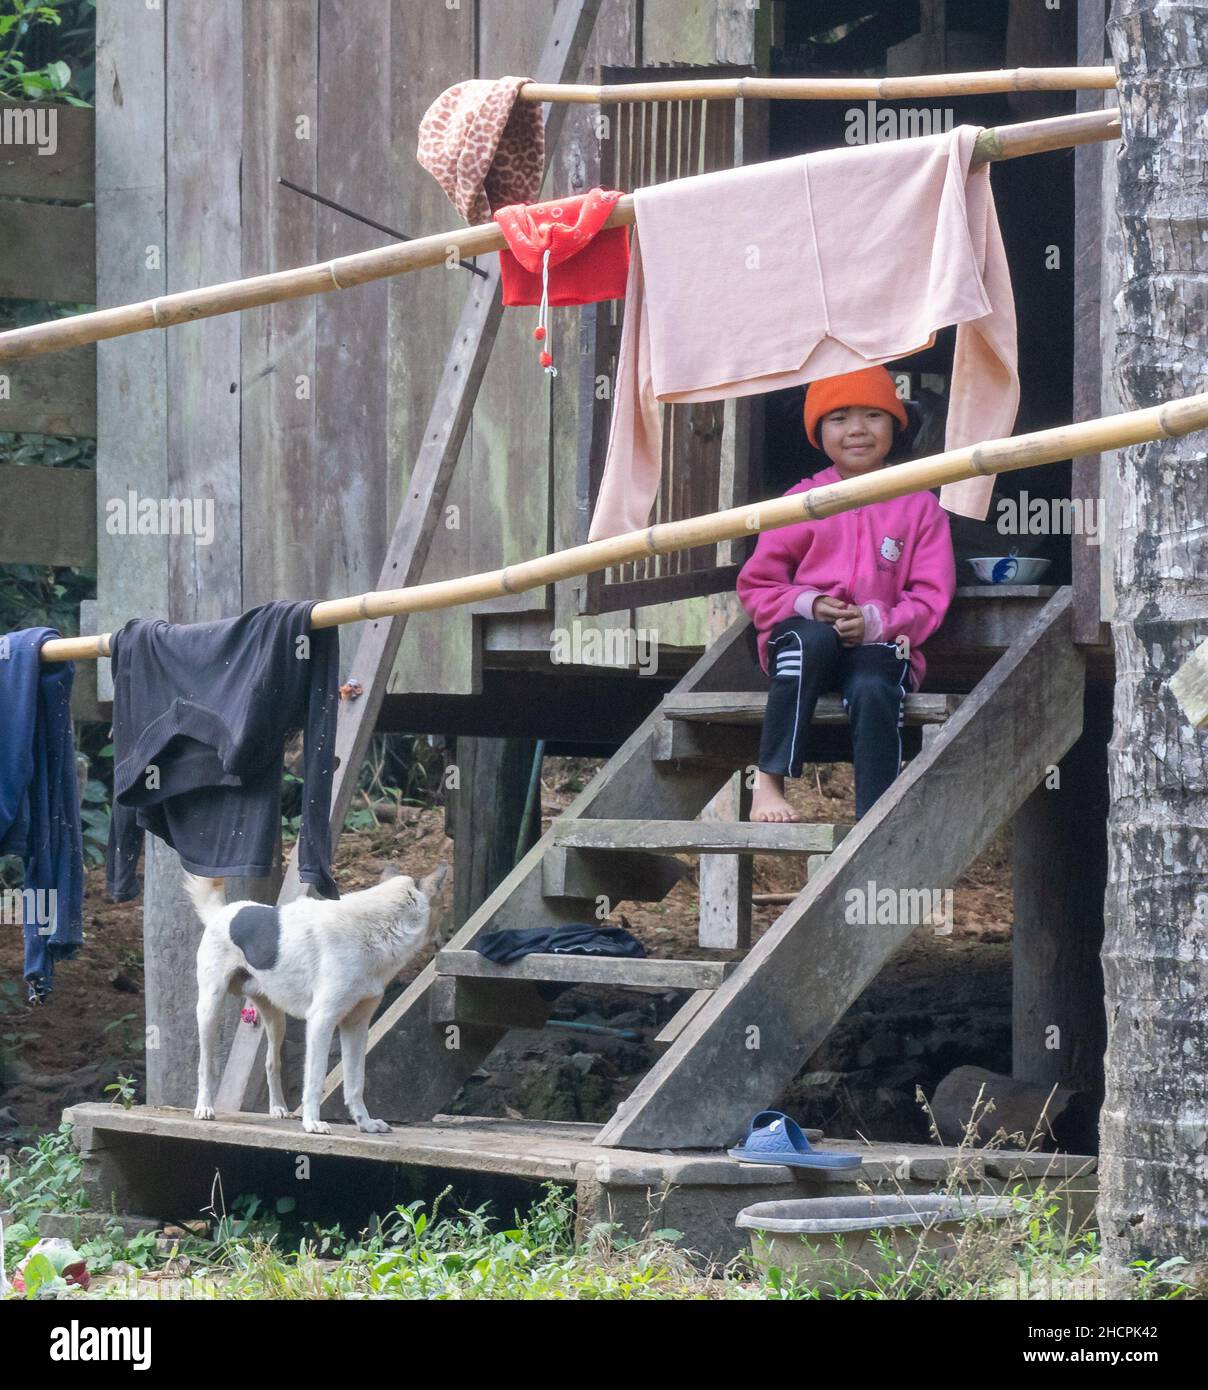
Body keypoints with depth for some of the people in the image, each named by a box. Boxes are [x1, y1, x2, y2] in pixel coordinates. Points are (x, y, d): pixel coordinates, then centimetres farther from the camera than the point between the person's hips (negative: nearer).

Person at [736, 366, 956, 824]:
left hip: (877, 643, 0)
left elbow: (930, 597, 4)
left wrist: (876, 622, -15)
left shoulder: (919, 507, 8)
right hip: (802, 635, 0)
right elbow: (758, 584, 8)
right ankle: (770, 782, -35)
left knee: (873, 689, -35)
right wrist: (808, 605, -13)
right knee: (816, 638, -37)